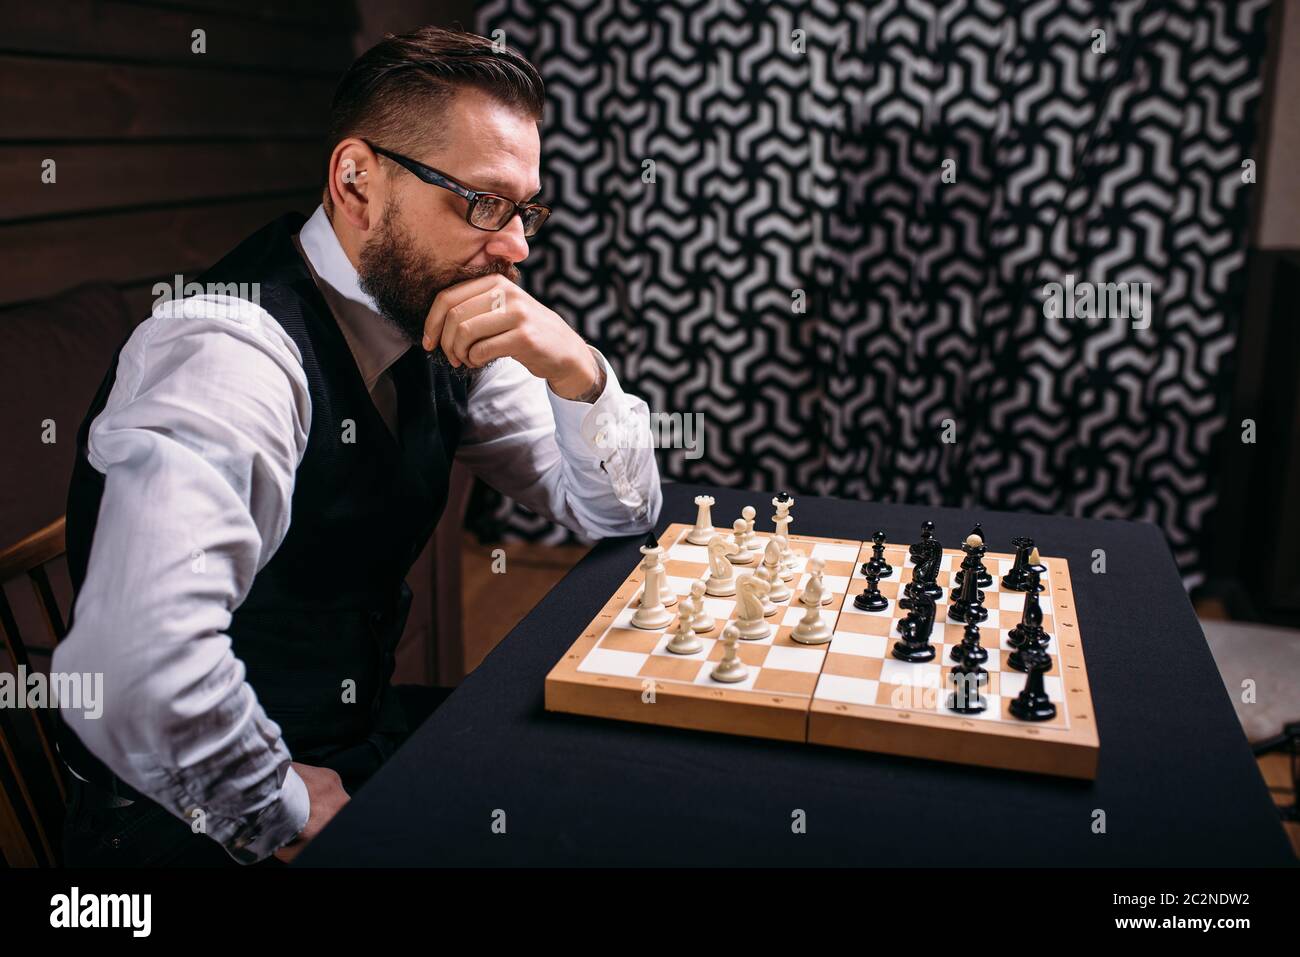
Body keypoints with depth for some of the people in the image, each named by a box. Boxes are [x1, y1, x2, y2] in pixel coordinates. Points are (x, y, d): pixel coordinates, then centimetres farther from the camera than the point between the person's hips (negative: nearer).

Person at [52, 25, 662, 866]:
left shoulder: (440, 327, -3)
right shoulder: (239, 350, -25)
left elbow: (619, 512, 3)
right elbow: (136, 666, -38)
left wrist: (574, 368, -14)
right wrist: (281, 812, -21)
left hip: (366, 743, 7)